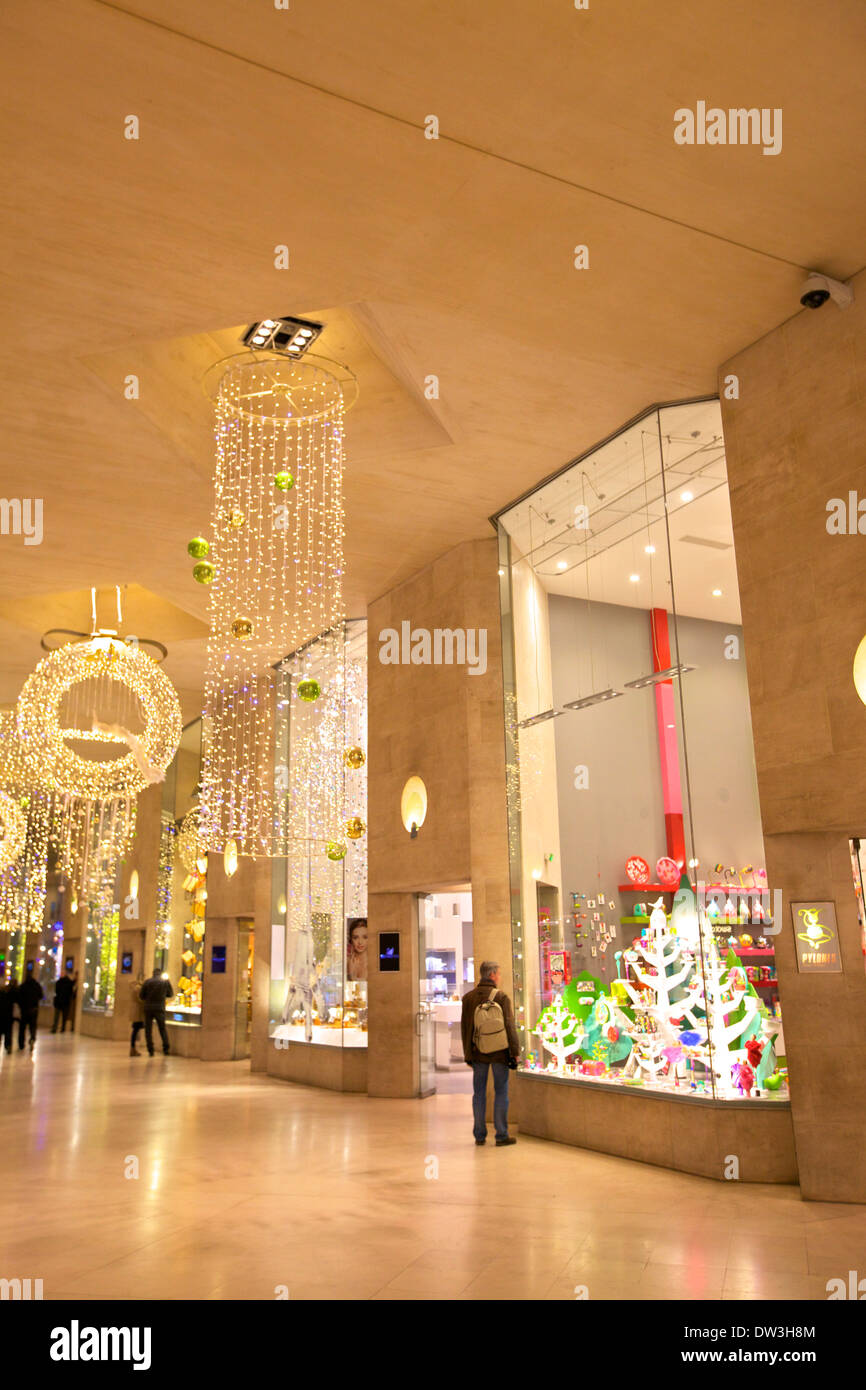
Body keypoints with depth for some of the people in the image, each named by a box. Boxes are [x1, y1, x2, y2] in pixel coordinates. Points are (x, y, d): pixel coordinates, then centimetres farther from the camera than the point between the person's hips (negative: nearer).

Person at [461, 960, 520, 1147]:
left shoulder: (468, 997, 2)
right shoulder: (501, 996, -9)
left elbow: (465, 1027, 4)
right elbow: (509, 1025, -9)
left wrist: (467, 1054, 11)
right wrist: (515, 1052, -2)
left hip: (478, 1053, 3)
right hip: (499, 1052, -3)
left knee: (479, 1092, 9)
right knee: (501, 1091, 4)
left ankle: (480, 1135, 12)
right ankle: (501, 1136, 5)